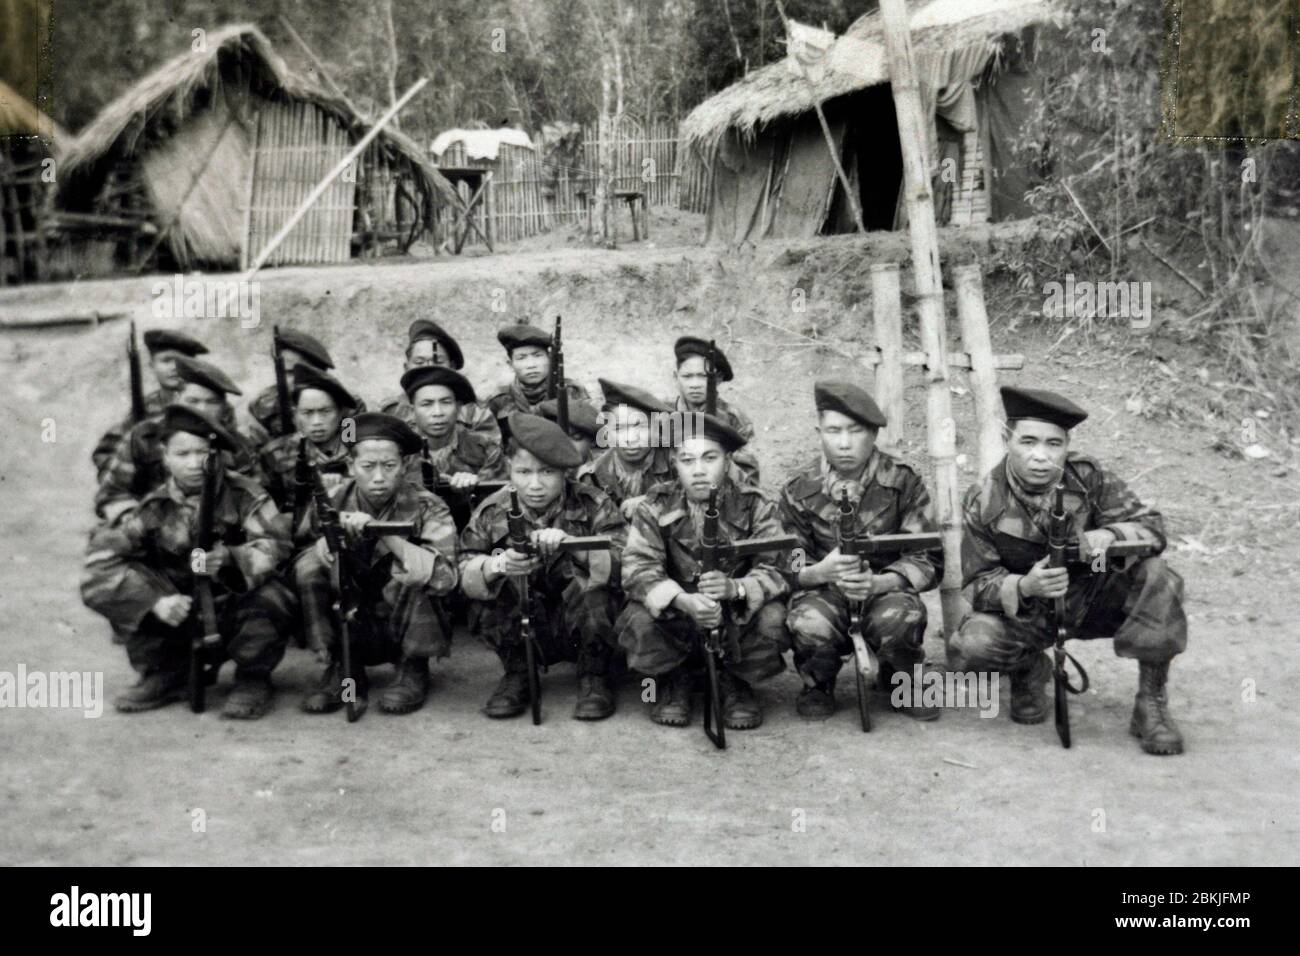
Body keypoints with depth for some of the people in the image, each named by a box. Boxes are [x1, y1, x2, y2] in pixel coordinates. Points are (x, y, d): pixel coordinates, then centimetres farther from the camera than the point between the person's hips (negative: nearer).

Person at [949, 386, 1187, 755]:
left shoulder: (1089, 477, -14)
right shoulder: (983, 502, -16)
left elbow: (1151, 526, -13)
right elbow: (977, 584, -14)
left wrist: (1109, 535, -37)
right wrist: (1024, 588, -37)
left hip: (1093, 599, 1)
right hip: (1024, 611, -1)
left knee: (1156, 577, -27)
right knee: (969, 648, -30)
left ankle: (1151, 704, -11)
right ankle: (1029, 670, 9)